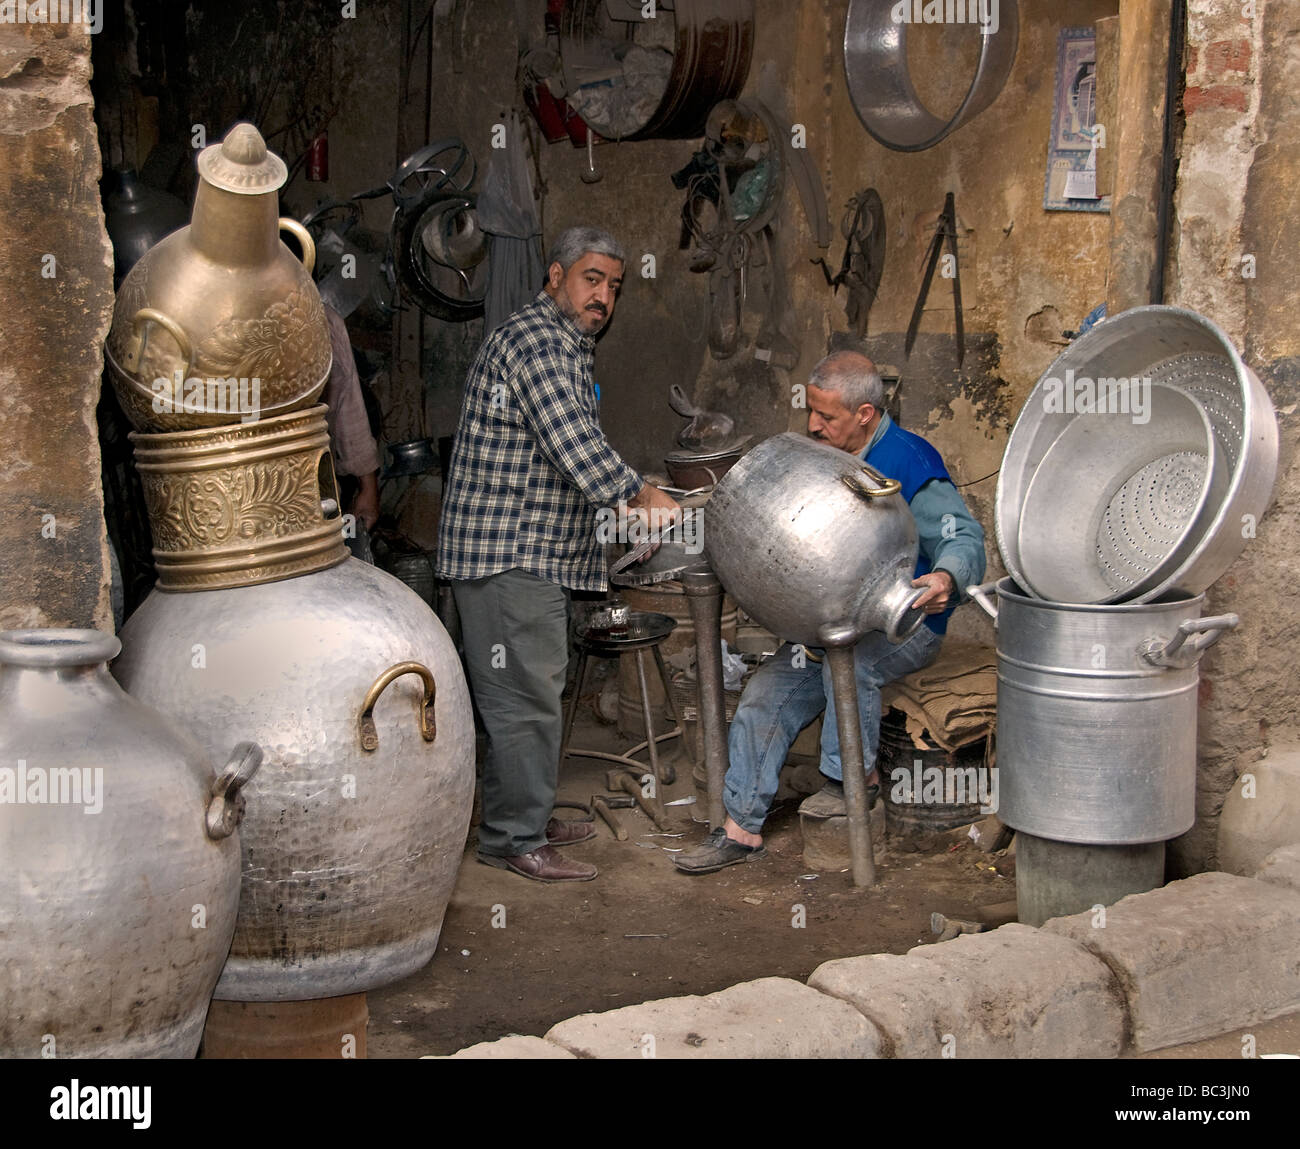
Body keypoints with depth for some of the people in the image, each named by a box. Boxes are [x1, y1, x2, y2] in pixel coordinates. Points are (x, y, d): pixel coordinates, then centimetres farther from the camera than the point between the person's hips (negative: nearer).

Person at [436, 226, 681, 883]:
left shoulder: (567, 347, 21)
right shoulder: (535, 340, -14)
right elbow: (575, 447, -23)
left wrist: (629, 510, 17)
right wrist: (643, 497, -14)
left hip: (533, 554, 11)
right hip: (507, 552, -11)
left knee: (534, 689, 17)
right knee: (526, 698, -7)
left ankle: (524, 820, 27)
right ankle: (513, 841, 0)